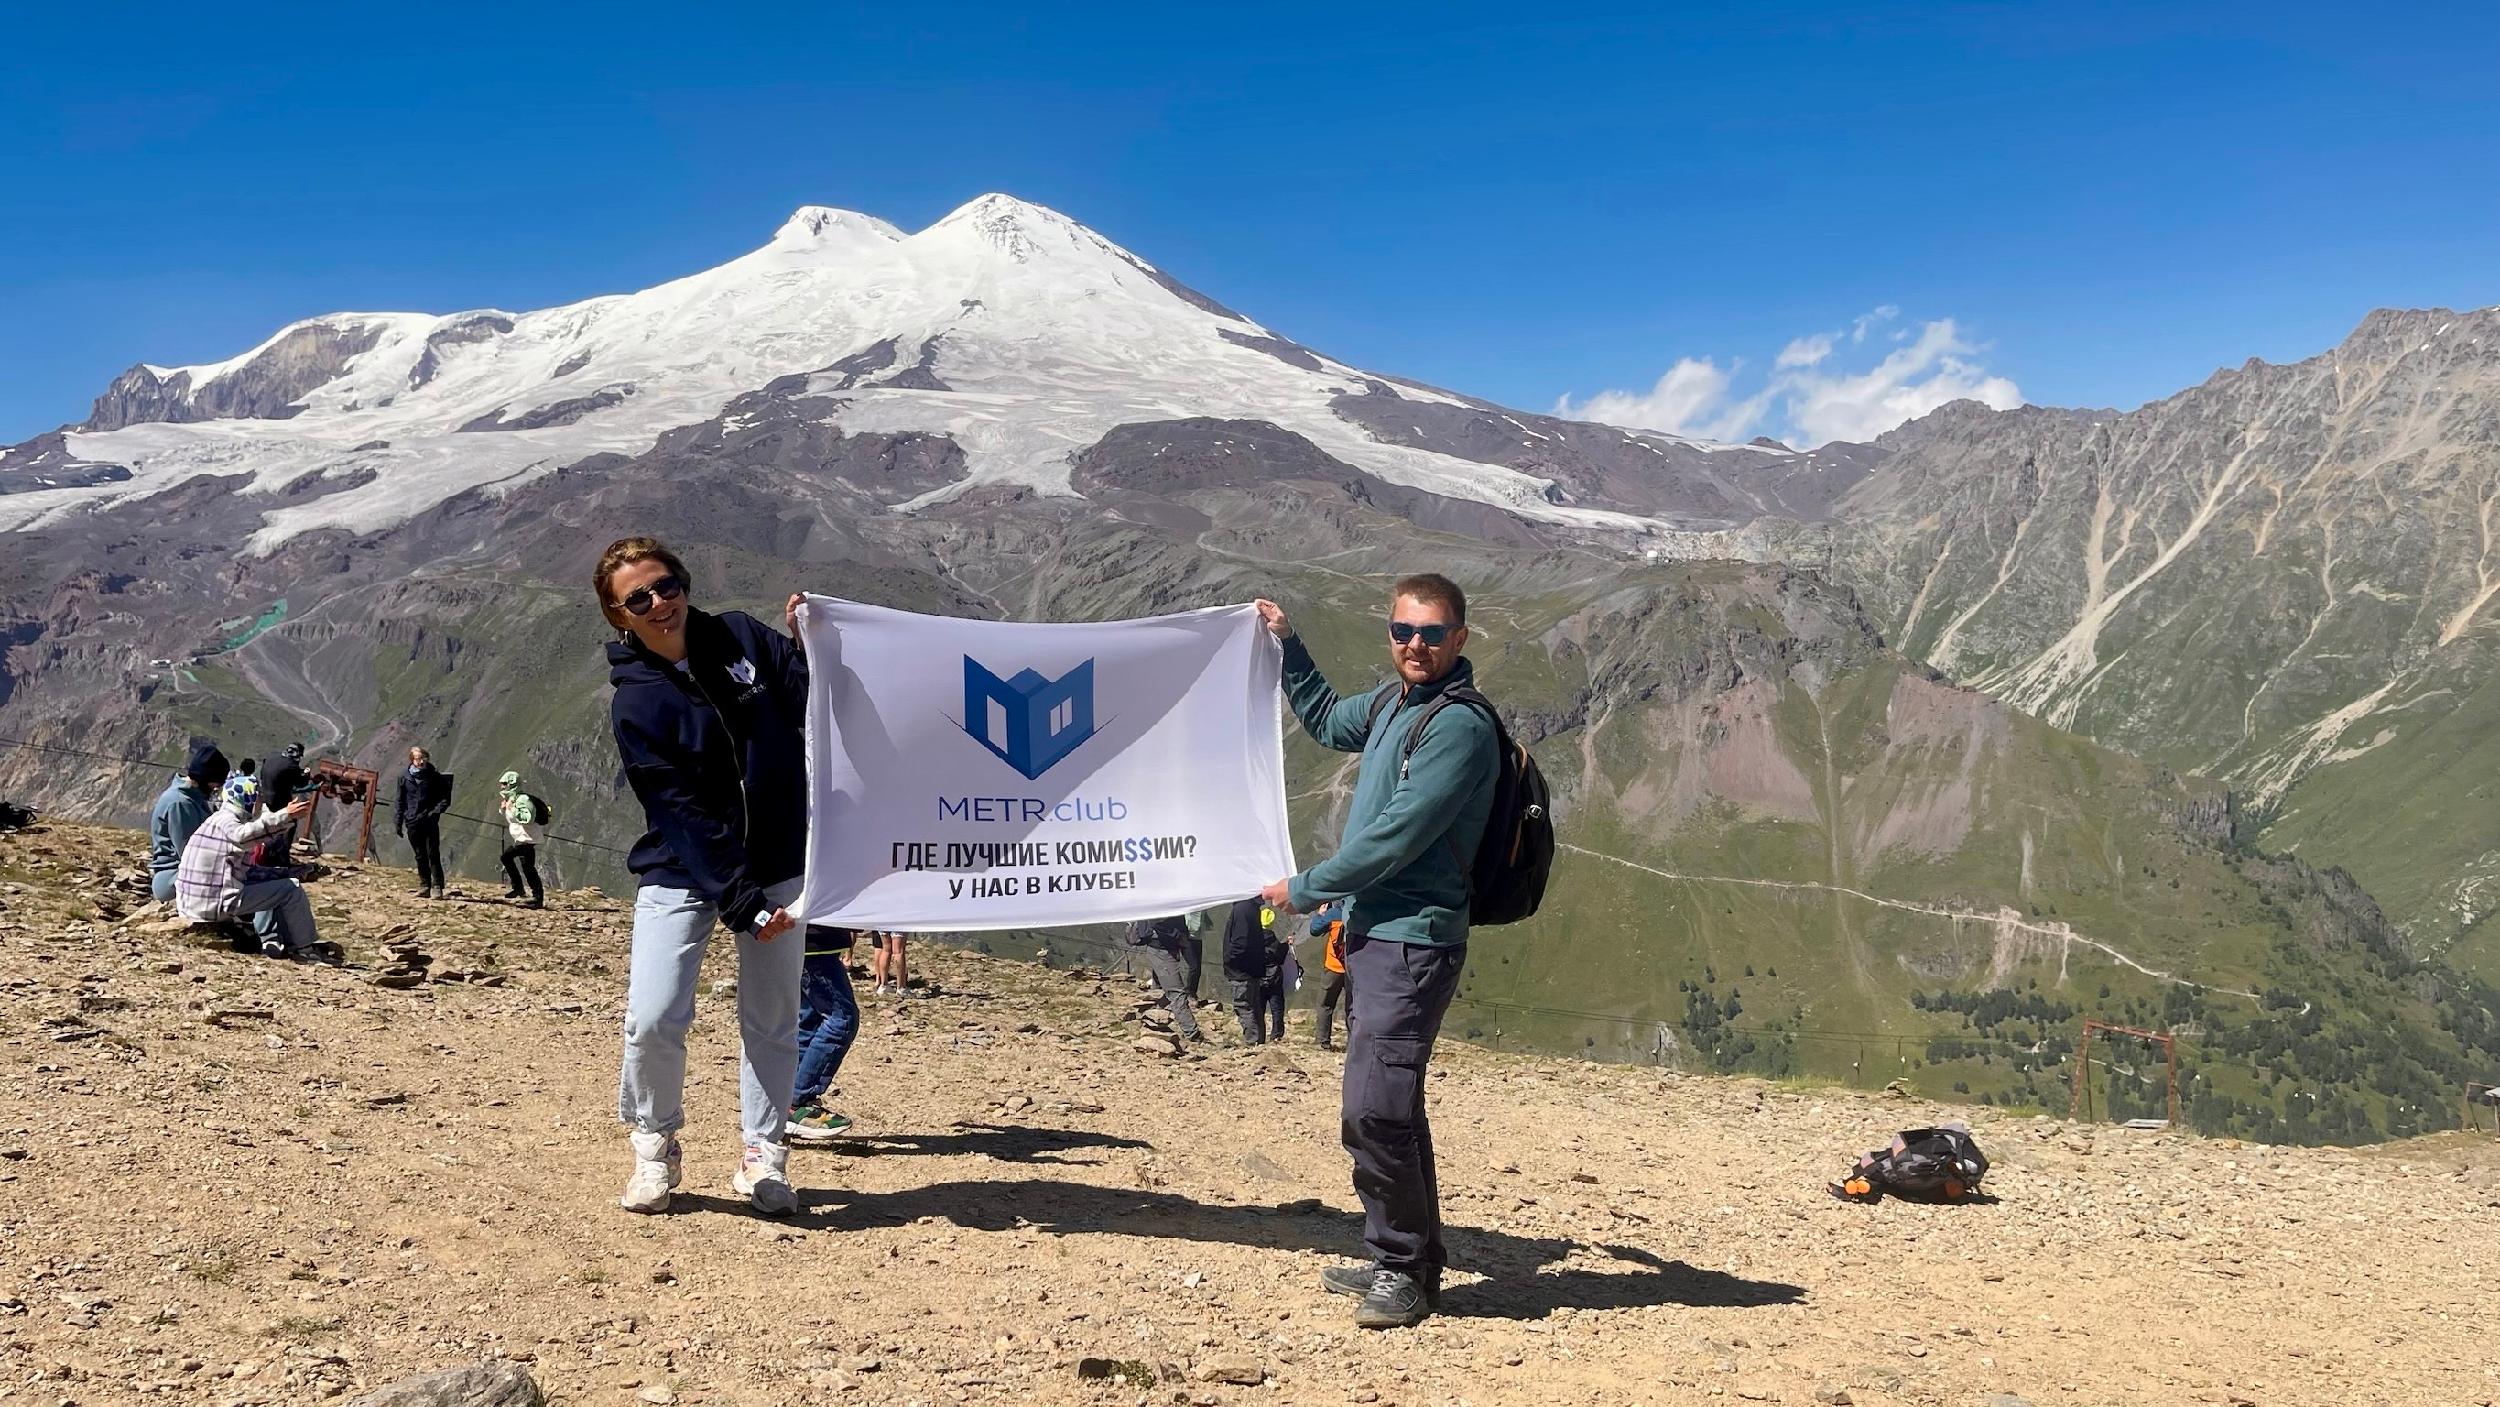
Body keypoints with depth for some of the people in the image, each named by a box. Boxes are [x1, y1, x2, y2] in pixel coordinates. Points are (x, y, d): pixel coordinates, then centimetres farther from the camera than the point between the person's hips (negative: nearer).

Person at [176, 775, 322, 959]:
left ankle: (269, 939, 18)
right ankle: (303, 949, 3)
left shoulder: (225, 821, 19)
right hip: (215, 905, -10)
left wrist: (283, 873, 13)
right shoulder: (224, 820, -10)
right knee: (292, 890, -6)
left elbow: (247, 870, 22)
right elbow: (244, 836, -37)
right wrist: (287, 815, -41)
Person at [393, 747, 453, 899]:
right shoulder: (404, 778, 4)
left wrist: (436, 811, -12)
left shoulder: (435, 777, -1)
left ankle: (437, 888, -5)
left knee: (433, 855, -6)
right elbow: (399, 801, 10)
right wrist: (397, 822, 6)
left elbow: (445, 799, 4)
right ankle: (424, 888, 15)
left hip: (430, 822, -2)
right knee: (420, 857, 9)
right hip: (412, 822, 2)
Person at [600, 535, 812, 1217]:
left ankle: (762, 1157, 21)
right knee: (653, 1019, -12)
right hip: (682, 871, -2)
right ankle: (655, 1148, 13)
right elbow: (682, 814, -15)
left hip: (779, 862, 2)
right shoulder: (634, 704, -9)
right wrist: (740, 901, -22)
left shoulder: (742, 636, -1)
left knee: (771, 1021, 5)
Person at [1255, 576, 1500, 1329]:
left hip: (1413, 942, -10)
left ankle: (1406, 1272, 0)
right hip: (1373, 931, 10)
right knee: (1388, 1105, 15)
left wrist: (1303, 890, -9)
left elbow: (1392, 840, -20)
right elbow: (1328, 720, 36)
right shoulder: (1391, 703, 12)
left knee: (1375, 1109, -14)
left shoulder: (1459, 727, -16)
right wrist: (1287, 644, 30)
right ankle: (1404, 1260, 26)